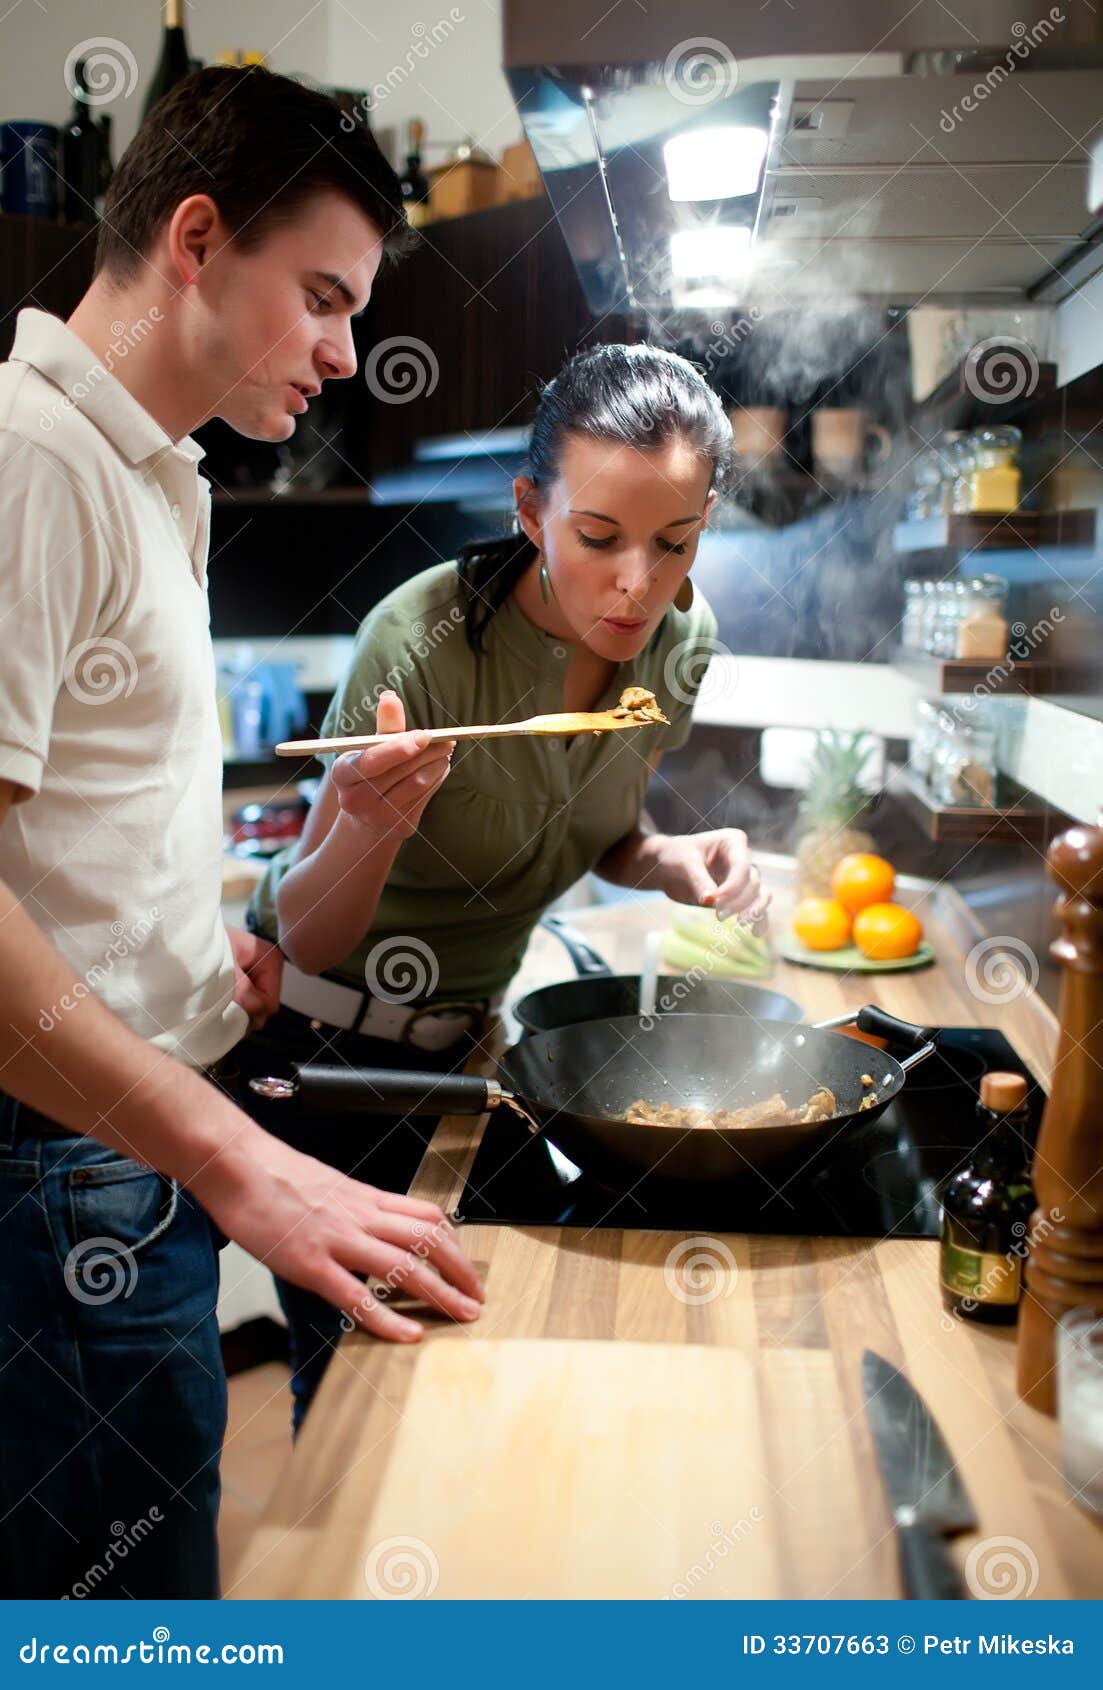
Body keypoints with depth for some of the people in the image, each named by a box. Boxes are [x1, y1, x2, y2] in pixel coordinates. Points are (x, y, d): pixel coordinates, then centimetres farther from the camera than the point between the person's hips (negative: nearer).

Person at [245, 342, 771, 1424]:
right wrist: (372, 826, -44)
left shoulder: (683, 640, -12)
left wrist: (670, 861, -14)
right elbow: (307, 940, -23)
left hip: (467, 1025, 5)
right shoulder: (424, 637, -29)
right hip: (324, 1029, -5)